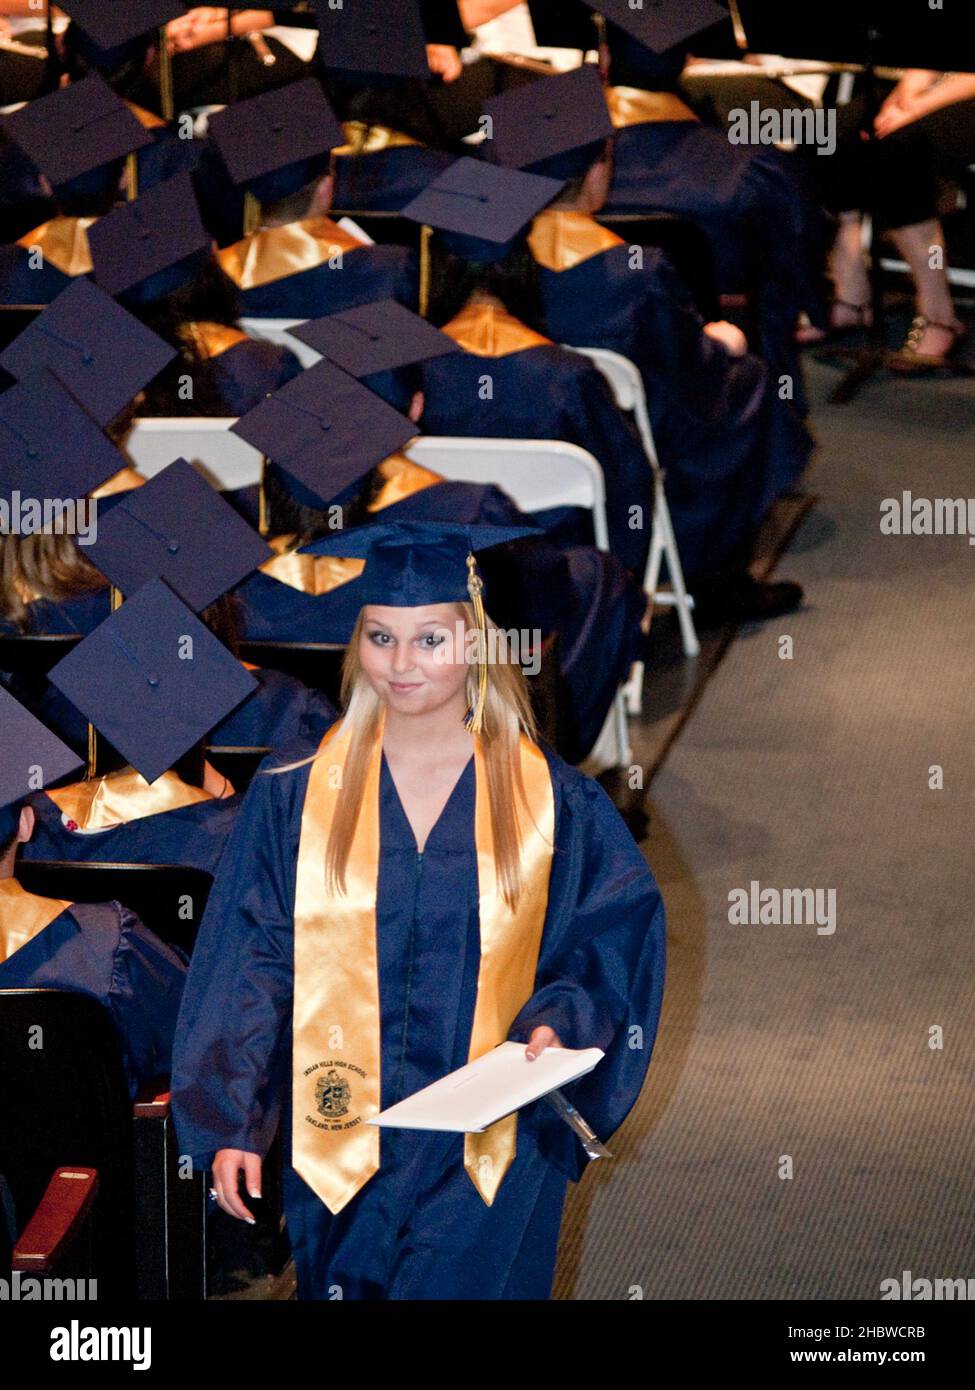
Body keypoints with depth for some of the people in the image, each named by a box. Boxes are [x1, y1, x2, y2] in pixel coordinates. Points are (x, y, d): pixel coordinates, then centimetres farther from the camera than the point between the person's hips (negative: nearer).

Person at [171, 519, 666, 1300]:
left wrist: (557, 1026, -17)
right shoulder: (293, 801, 2)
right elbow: (251, 969, 2)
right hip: (340, 1146, 2)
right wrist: (232, 1126, -4)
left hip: (489, 1150, -1)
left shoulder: (554, 806, -1)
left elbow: (611, 943, 3)